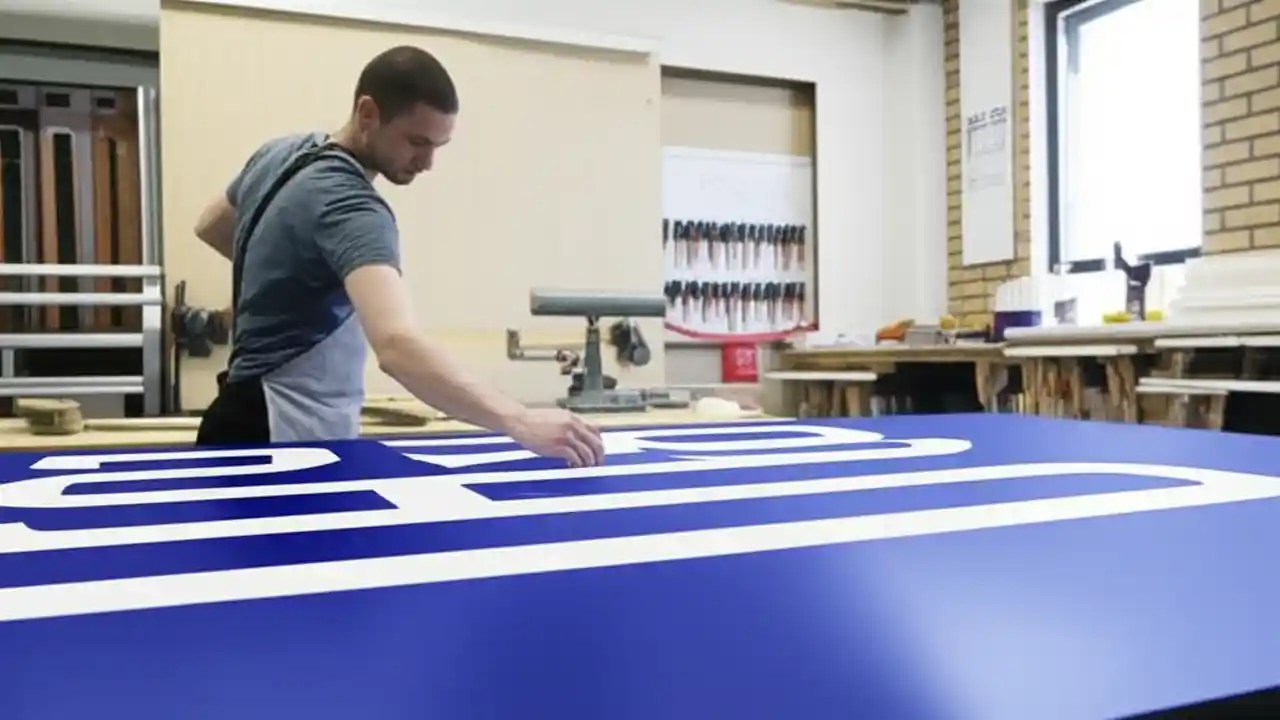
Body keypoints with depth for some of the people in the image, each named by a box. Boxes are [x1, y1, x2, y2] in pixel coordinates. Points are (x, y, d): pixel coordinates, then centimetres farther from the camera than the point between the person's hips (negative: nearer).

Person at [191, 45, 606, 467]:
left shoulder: (284, 153, 3)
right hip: (285, 434, -10)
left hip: (260, 419, 10)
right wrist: (521, 423, -52)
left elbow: (210, 227, 24)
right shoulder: (349, 205, -27)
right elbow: (398, 345, -45)